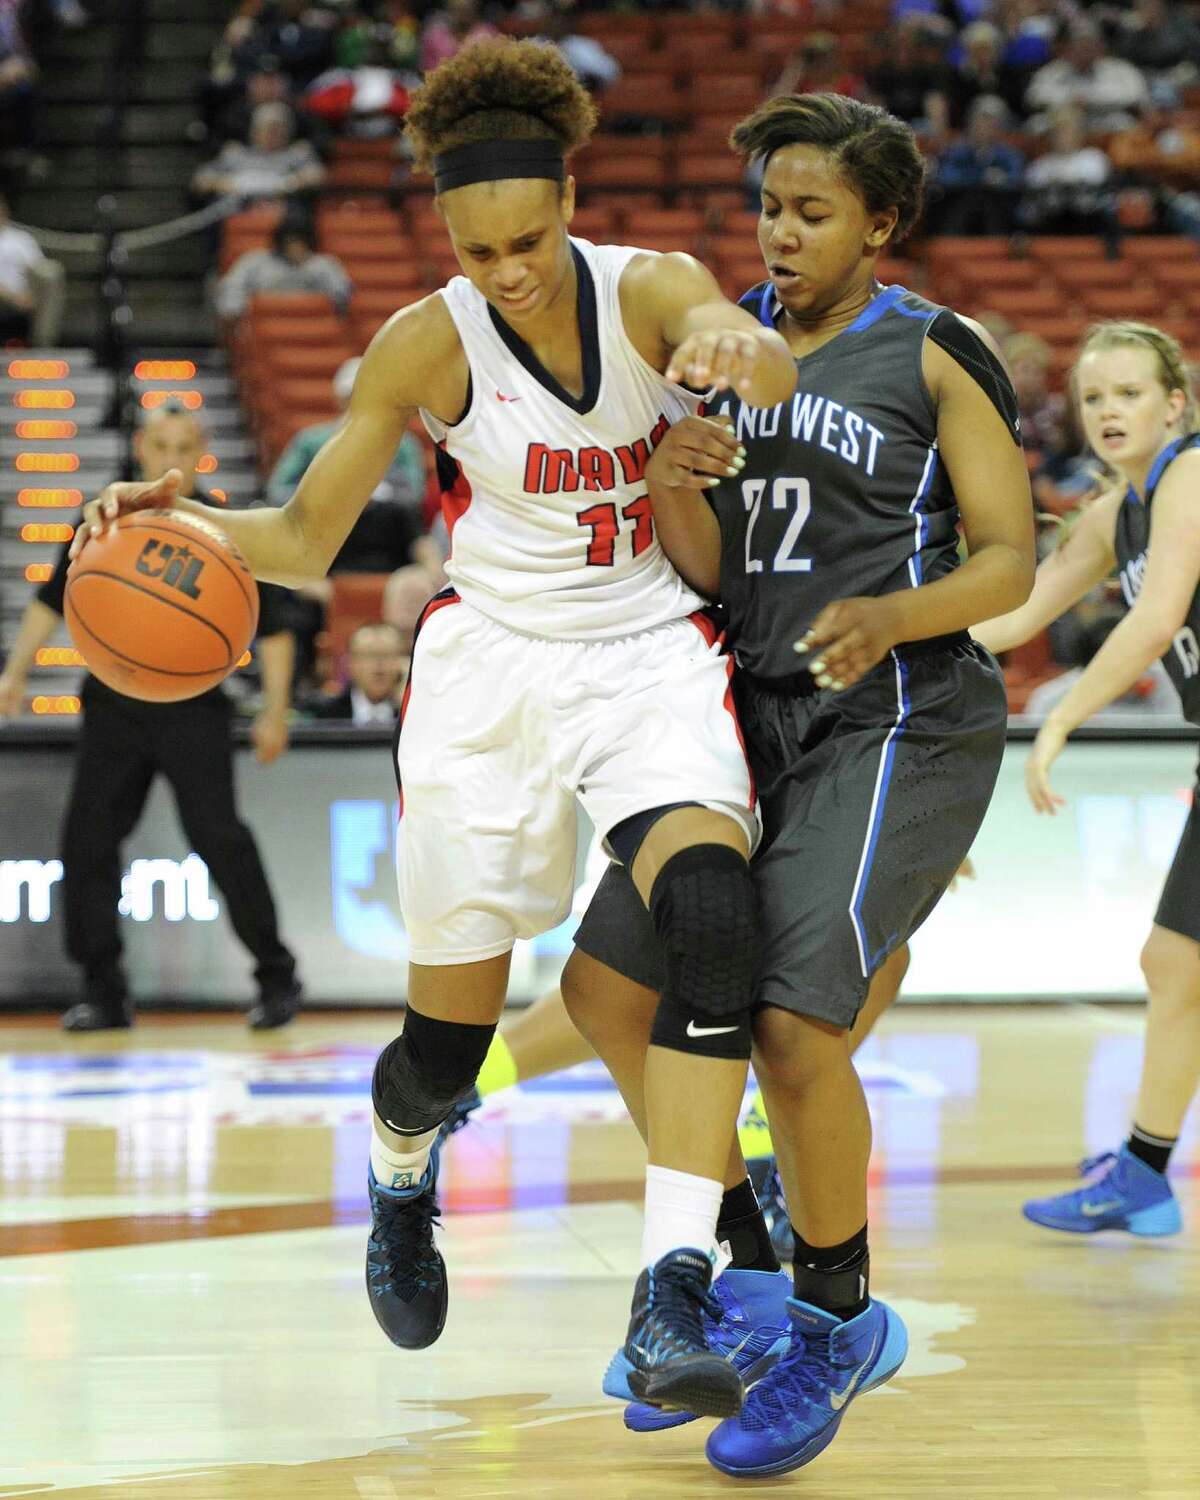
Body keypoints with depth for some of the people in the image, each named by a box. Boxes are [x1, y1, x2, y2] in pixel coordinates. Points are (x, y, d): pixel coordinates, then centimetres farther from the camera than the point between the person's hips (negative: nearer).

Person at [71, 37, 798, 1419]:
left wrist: (740, 348, -55)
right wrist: (180, 519, -21)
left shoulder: (652, 290, -8)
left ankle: (672, 1301, -33)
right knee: (451, 1022, 3)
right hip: (493, 666, 0)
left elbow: (774, 373, -30)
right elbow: (305, 538, -1)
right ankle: (400, 1185, 43)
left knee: (710, 912, -29)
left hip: (651, 654, 0)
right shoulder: (428, 344, -7)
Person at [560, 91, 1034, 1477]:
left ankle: (838, 1322, 3)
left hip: (899, 727, -7)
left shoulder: (936, 355, -4)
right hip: (761, 719, 7)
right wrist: (673, 488, -14)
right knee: (605, 980, 3)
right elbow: (709, 573, 8)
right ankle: (744, 1260, 21)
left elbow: (1009, 559, -8)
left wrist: (893, 613, -27)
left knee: (792, 1020, -19)